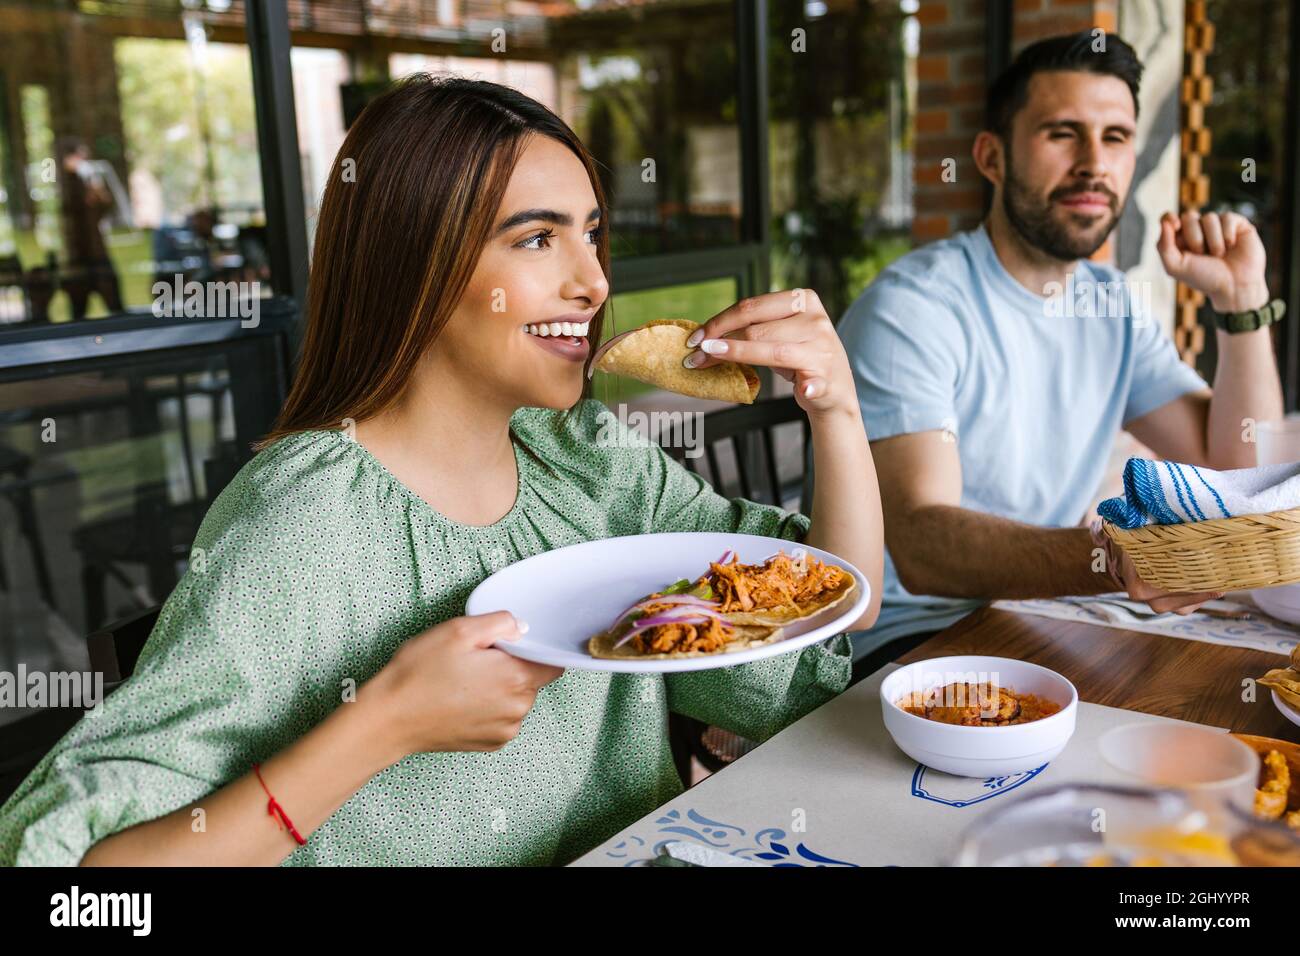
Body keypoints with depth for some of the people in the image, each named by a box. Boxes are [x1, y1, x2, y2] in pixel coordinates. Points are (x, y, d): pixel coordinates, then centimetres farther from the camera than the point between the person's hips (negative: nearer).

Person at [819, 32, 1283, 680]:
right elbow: (920, 544, -30)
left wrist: (1241, 299, -5)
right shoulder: (911, 308, -17)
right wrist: (1117, 560, -46)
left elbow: (1238, 471, 6)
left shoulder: (1114, 308, 8)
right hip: (903, 641, -7)